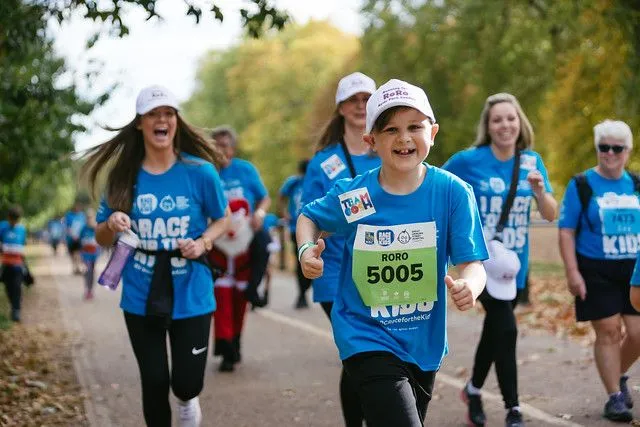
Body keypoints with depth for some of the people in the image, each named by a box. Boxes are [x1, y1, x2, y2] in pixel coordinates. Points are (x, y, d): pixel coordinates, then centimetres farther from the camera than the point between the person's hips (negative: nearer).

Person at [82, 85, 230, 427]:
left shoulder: (200, 172, -8)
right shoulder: (123, 176, -3)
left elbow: (222, 219, 7)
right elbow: (102, 238, 6)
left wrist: (203, 243, -13)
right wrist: (111, 225, -17)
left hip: (190, 295, -1)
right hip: (141, 297, 1)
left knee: (187, 382, 1)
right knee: (154, 383, 7)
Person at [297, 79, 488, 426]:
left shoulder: (453, 192, -12)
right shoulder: (351, 196, -11)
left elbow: (471, 263, -16)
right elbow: (309, 217, 9)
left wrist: (468, 288, -38)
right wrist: (307, 250, -12)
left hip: (424, 342, 3)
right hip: (368, 340, -3)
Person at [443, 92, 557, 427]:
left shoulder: (531, 161, -1)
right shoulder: (468, 160, -11)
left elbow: (550, 215, -2)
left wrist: (540, 191, -21)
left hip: (514, 261, 5)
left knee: (494, 330, 18)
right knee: (506, 329, -17)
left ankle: (473, 390, 41)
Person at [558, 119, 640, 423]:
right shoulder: (581, 185, -3)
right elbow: (566, 230, -5)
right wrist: (572, 272, -13)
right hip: (597, 272, -3)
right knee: (608, 332, -2)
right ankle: (614, 396, 9)